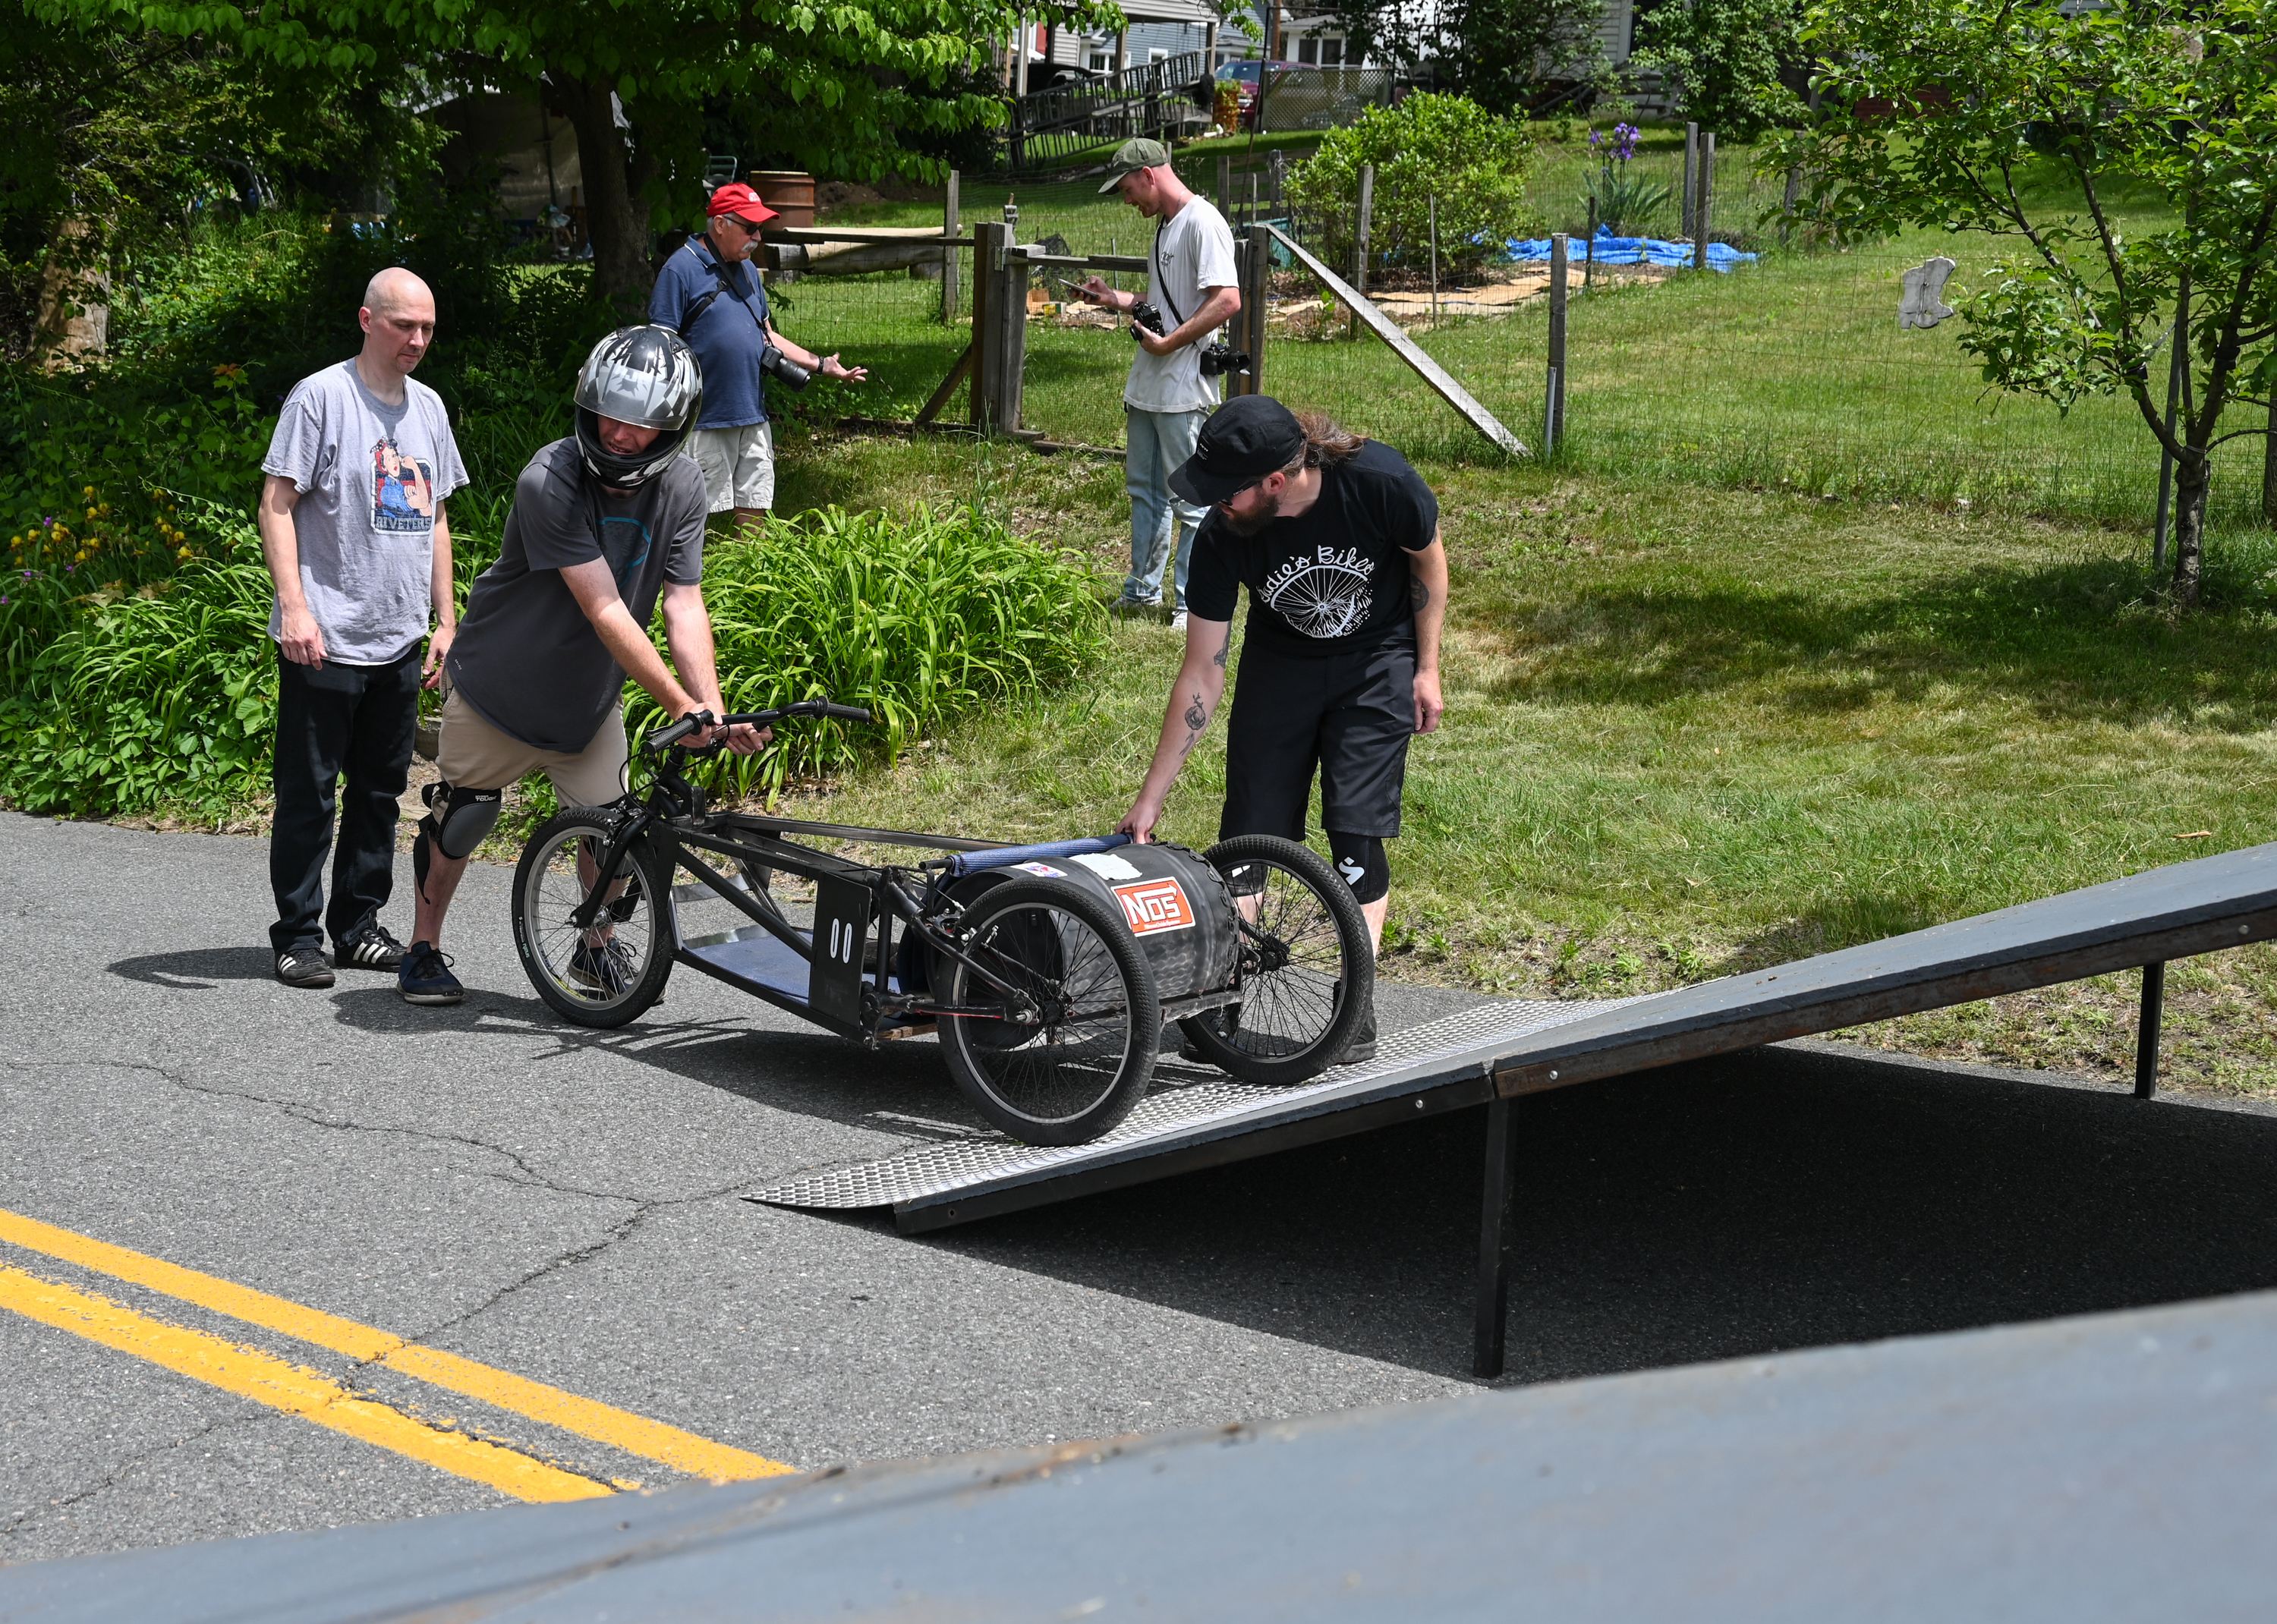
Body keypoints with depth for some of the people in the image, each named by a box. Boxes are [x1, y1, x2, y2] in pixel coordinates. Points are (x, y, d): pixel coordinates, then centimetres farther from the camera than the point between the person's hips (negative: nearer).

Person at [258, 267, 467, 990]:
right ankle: (297, 937, 4)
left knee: (381, 789, 11)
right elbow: (277, 504, -9)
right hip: (327, 639, -7)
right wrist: (294, 608, -18)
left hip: (400, 640, 7)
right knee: (310, 793, -2)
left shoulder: (428, 407, 14)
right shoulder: (321, 396, -7)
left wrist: (445, 620, 17)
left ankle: (357, 926, 21)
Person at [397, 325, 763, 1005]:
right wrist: (681, 705, -35)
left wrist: (713, 707, -30)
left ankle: (598, 947, 24)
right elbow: (605, 611, -32)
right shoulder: (550, 482, -30)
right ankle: (423, 949, 27)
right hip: (500, 685, -4)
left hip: (588, 695, 4)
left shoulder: (681, 487, -14)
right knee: (457, 819, 7)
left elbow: (684, 603, -16)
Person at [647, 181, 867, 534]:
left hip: (754, 418, 8)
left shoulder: (747, 270, 15)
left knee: (756, 505, 12)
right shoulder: (681, 269, -10)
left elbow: (767, 336, 22)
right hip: (706, 422, -8)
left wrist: (821, 365, 13)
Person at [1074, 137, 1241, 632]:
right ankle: (1143, 591, 28)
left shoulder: (1202, 223, -15)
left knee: (1189, 499, -2)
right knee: (1144, 489, 17)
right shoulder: (1165, 226, 16)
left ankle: (1193, 603, 6)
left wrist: (1167, 343, -22)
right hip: (1146, 386, 10)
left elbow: (1227, 300, -24)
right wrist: (1115, 299, 15)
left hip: (1184, 390, -10)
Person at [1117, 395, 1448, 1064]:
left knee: (1356, 832, -11)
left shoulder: (1380, 483, -33)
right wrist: (1150, 799, -15)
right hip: (1281, 662, 2)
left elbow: (1429, 562, -9)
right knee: (1248, 833, -3)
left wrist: (1427, 669, -7)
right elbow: (1202, 672, -17)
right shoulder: (1222, 538, -25)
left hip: (1377, 661, -2)